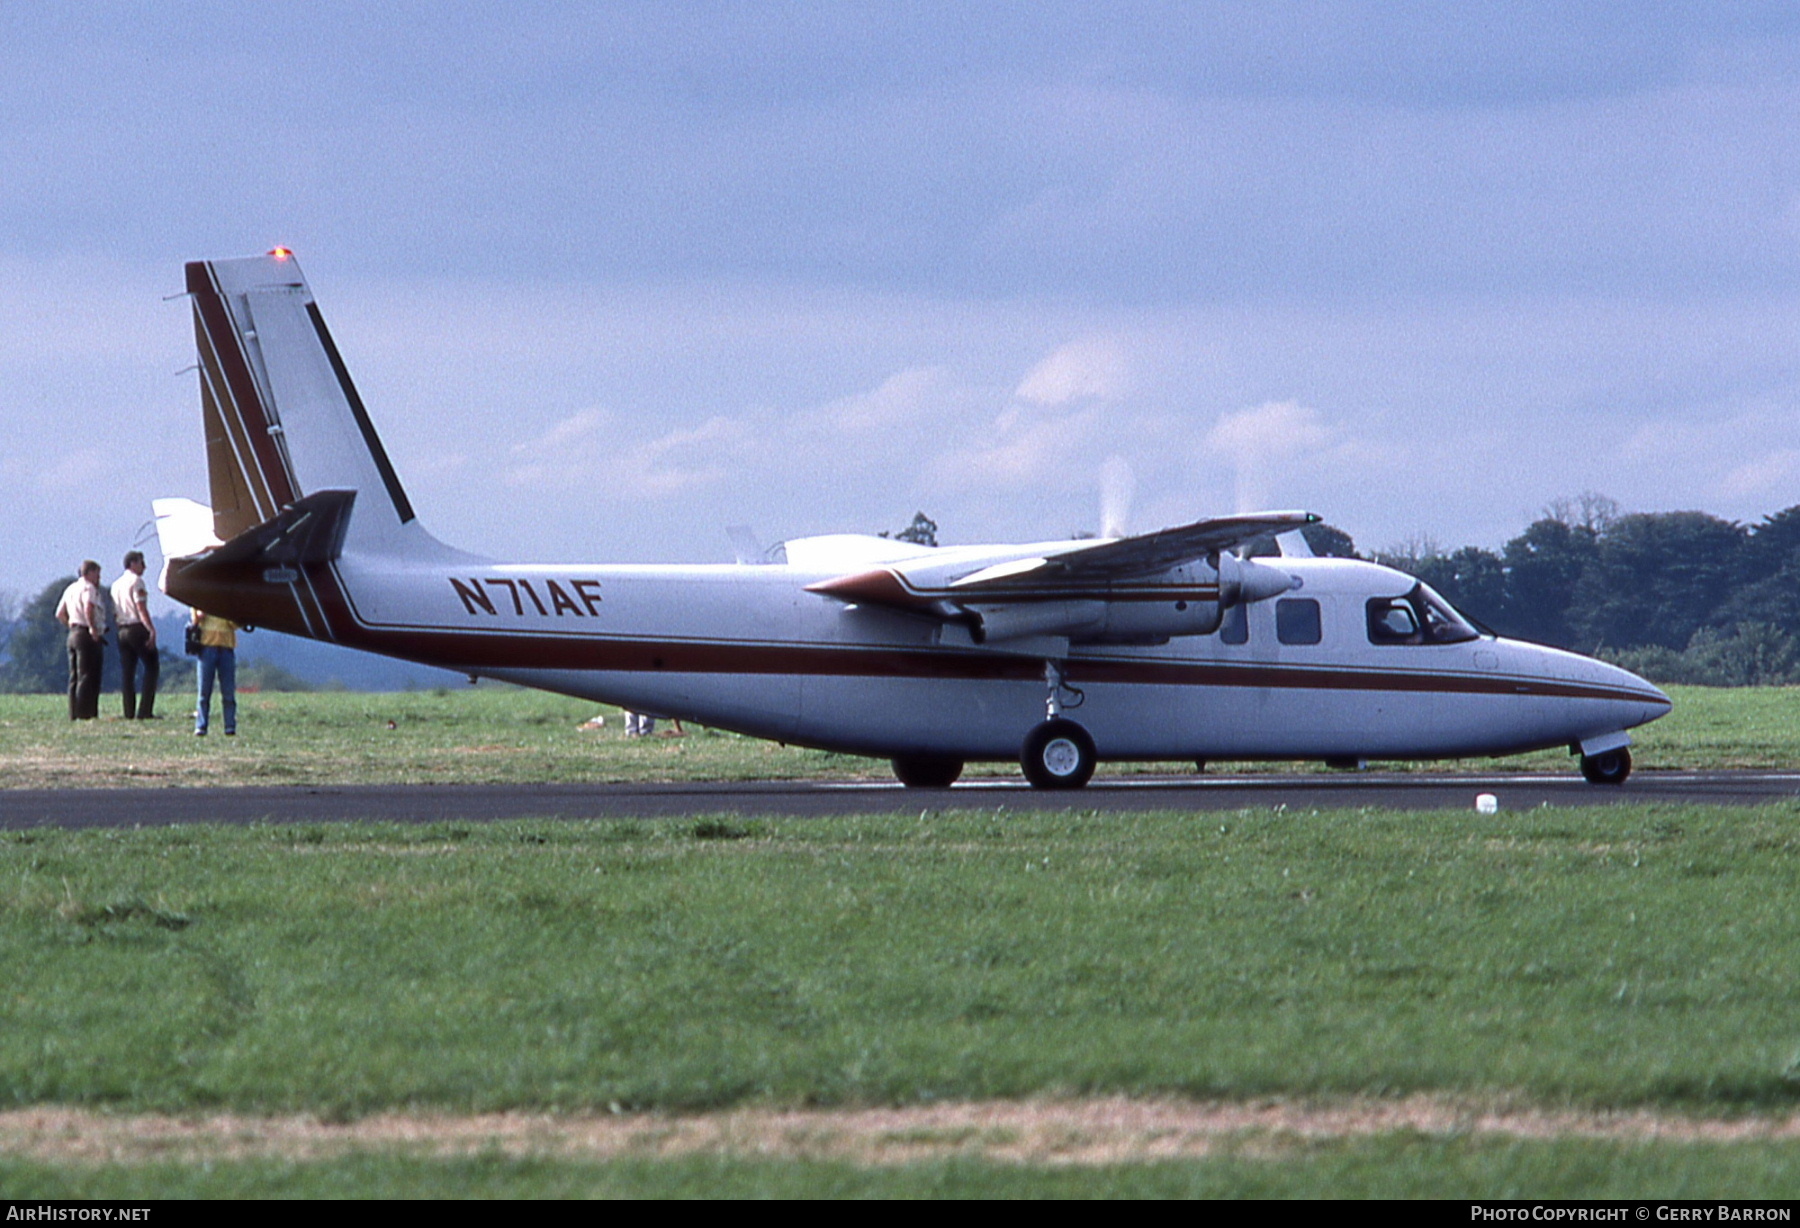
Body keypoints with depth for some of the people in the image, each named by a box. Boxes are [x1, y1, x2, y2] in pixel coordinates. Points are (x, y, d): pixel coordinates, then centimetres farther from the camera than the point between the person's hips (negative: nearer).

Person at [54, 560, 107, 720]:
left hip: (73, 634, 9)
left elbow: (60, 614, 22)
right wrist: (93, 628, -21)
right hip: (87, 636, -9)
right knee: (87, 677, -9)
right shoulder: (88, 588, -8)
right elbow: (88, 607, -26)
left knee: (74, 677, 10)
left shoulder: (70, 589, 19)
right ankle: (84, 713, -13)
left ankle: (74, 714, 9)